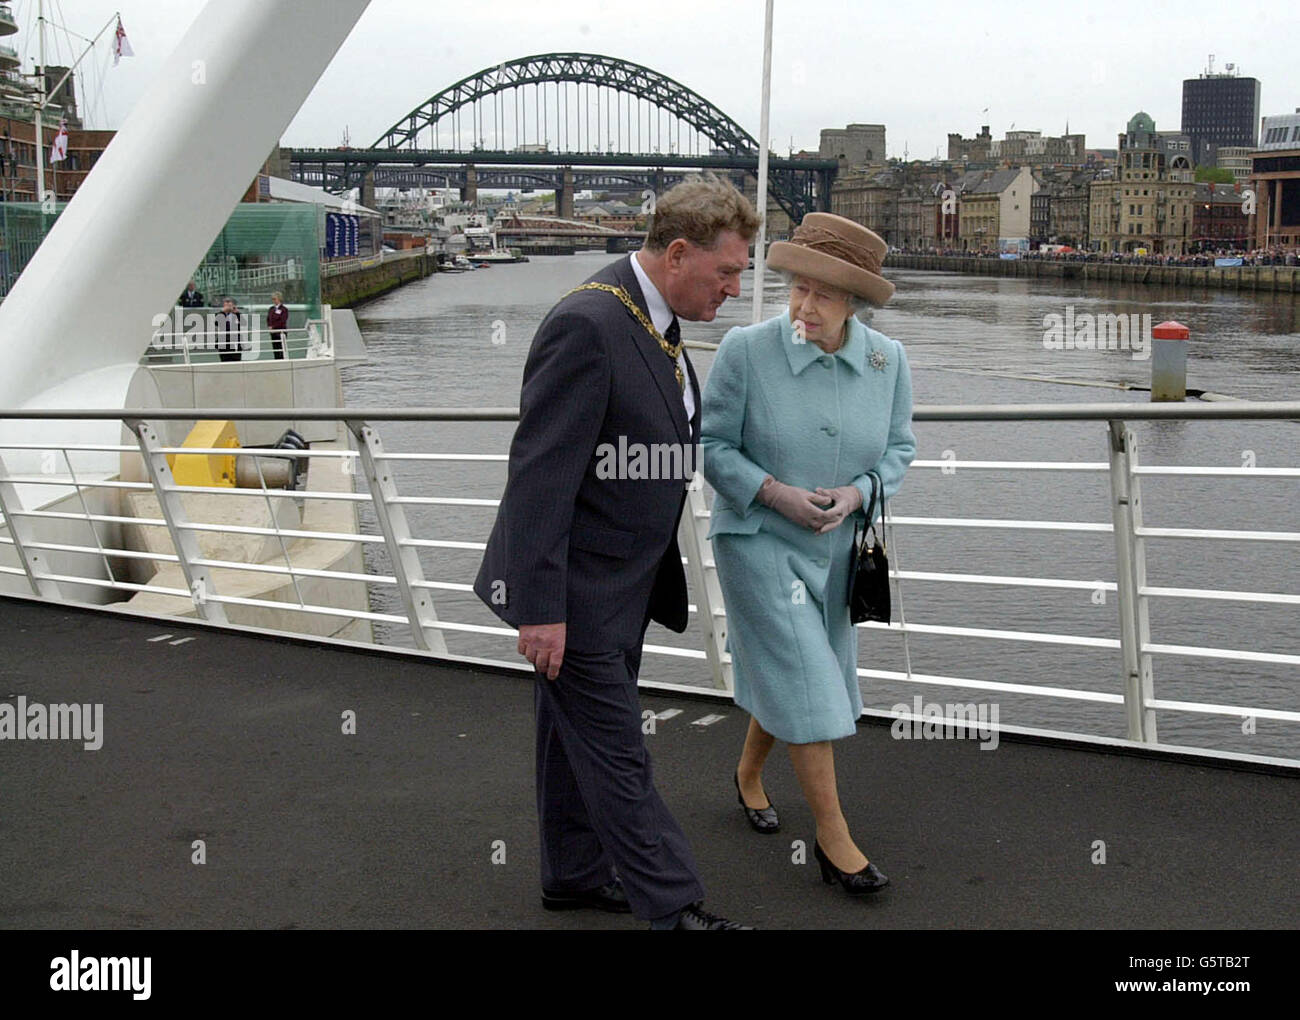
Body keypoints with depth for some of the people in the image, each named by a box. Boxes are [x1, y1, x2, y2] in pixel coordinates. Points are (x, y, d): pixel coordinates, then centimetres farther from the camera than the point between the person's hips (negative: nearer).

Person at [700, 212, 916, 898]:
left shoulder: (887, 360, -8)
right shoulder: (746, 350, -17)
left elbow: (899, 447, 3)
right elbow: (711, 444, -10)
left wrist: (857, 492, -16)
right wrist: (777, 494, -22)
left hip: (836, 546, 5)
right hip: (758, 539, -4)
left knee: (793, 678, 18)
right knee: (804, 681, -7)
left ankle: (748, 771, 47)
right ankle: (833, 837, 6)